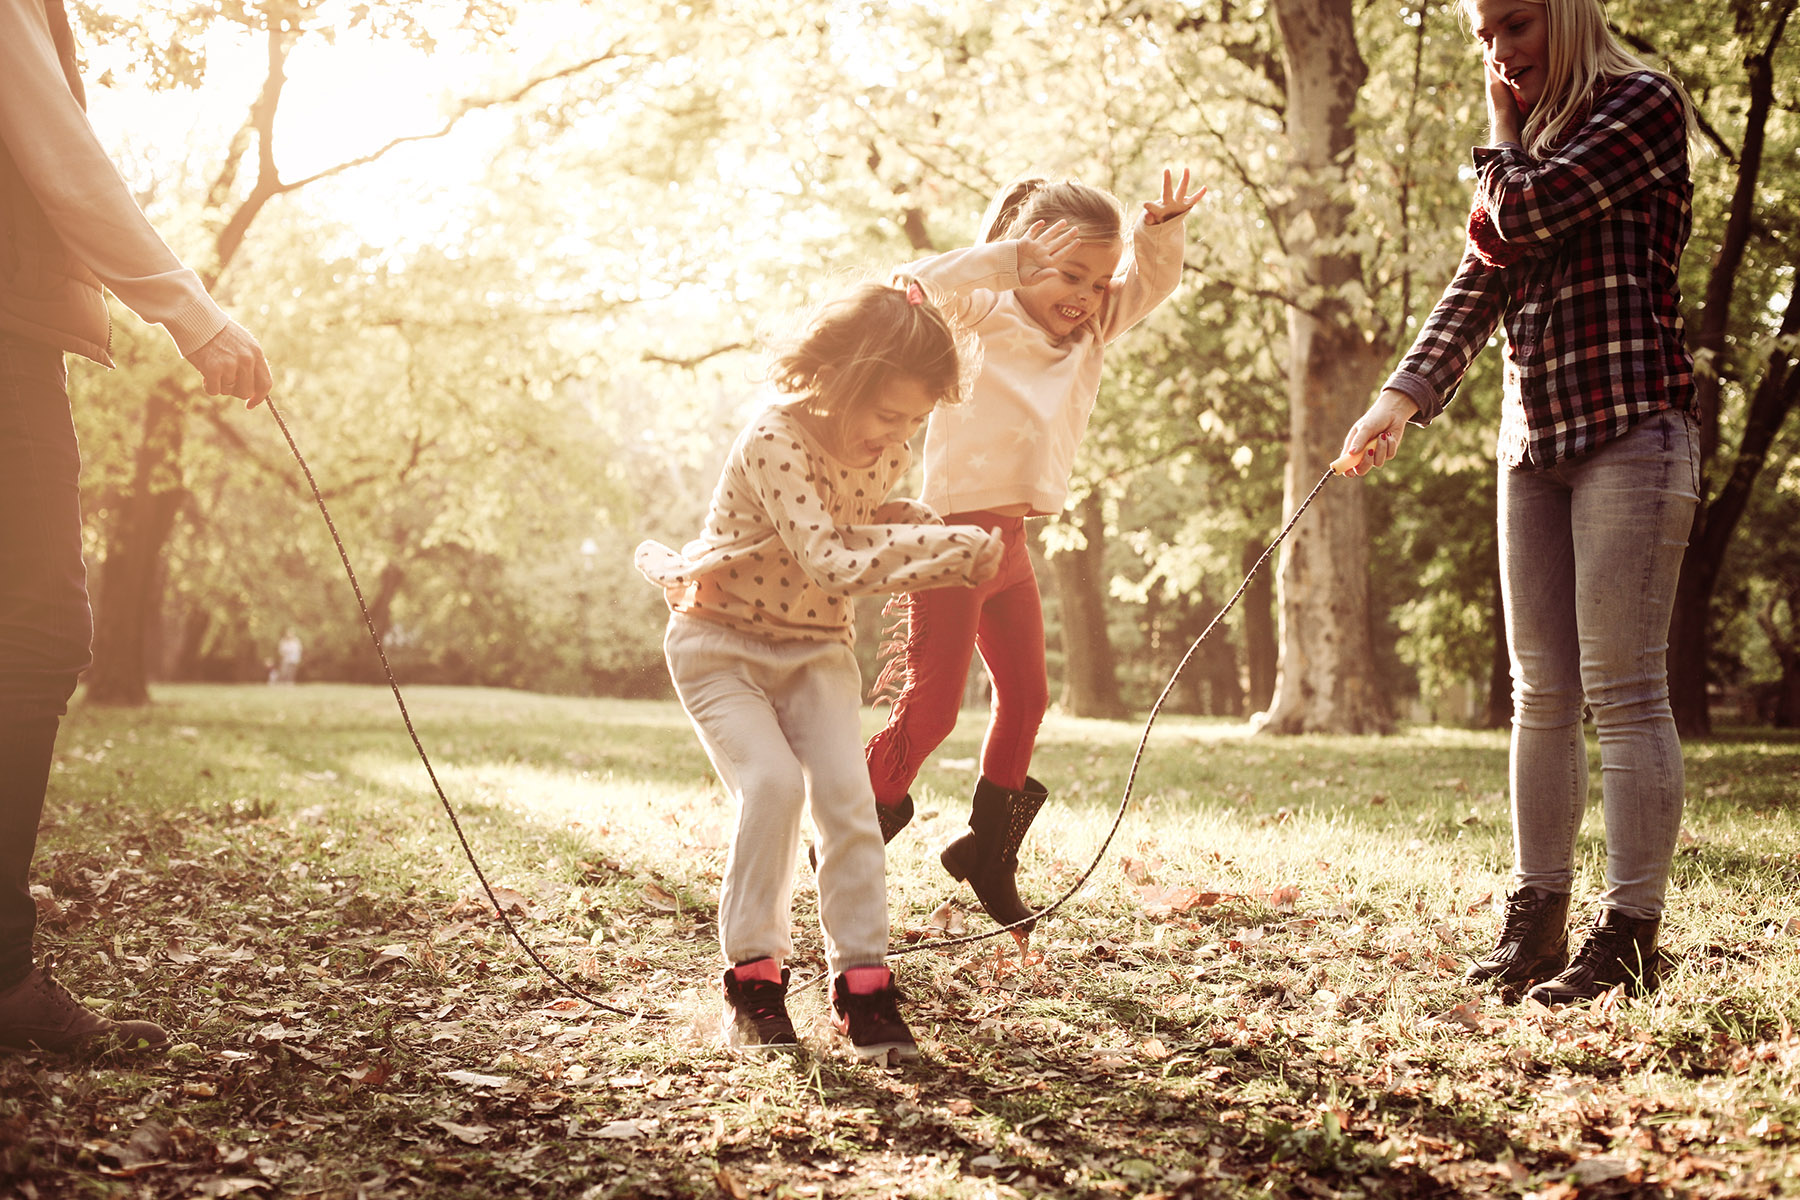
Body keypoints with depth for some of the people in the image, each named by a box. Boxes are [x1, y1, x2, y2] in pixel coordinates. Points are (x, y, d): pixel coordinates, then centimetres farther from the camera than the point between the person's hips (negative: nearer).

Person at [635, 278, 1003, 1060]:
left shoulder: (889, 455, -6)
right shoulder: (776, 439, -28)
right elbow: (829, 564, -37)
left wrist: (924, 536, -11)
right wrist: (948, 543, -36)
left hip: (816, 649, 5)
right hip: (721, 643, -5)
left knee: (846, 791, -13)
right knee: (772, 784, -23)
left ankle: (862, 981, -5)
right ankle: (752, 976, -7)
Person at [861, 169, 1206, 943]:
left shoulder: (1086, 336, 10)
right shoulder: (979, 318, -8)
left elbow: (1151, 284, 12)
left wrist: (1160, 232, -10)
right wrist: (1014, 259, -29)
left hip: (1009, 543, 8)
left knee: (1025, 698, 13)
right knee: (931, 706, -5)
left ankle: (987, 850, 29)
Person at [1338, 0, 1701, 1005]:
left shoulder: (1642, 103, 1)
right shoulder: (1525, 148, 22)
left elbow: (1528, 215, -13)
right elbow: (1478, 282, 10)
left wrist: (1503, 135, 7)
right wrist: (1404, 394, -4)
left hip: (1629, 426, -7)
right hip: (1534, 434, 7)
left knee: (1623, 689, -9)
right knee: (1542, 694, 5)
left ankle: (1632, 934, -6)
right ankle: (1538, 917, 10)